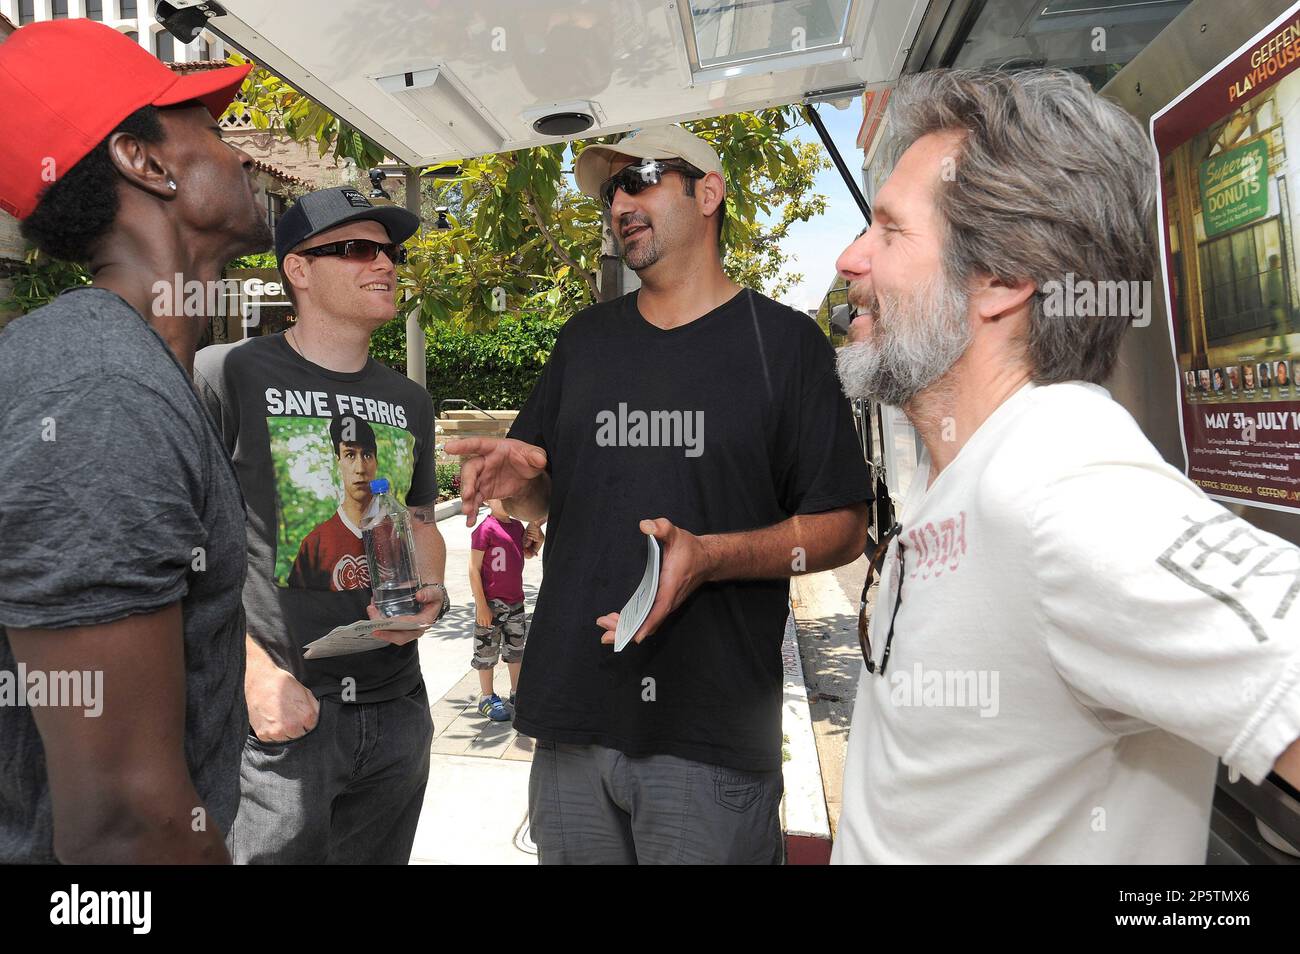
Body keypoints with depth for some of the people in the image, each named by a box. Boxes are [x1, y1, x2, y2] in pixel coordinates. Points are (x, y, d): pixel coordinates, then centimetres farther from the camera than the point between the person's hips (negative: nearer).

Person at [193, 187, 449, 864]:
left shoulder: (408, 401, 10)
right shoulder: (228, 374, -7)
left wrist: (431, 596, -3)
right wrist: (257, 675, -16)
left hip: (396, 709, 6)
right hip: (278, 713, -5)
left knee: (379, 854, 20)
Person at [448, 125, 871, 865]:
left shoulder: (782, 340, -2)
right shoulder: (585, 340, 12)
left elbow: (845, 527, -6)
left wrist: (709, 556, -21)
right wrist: (520, 480, -5)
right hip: (573, 714, 5)